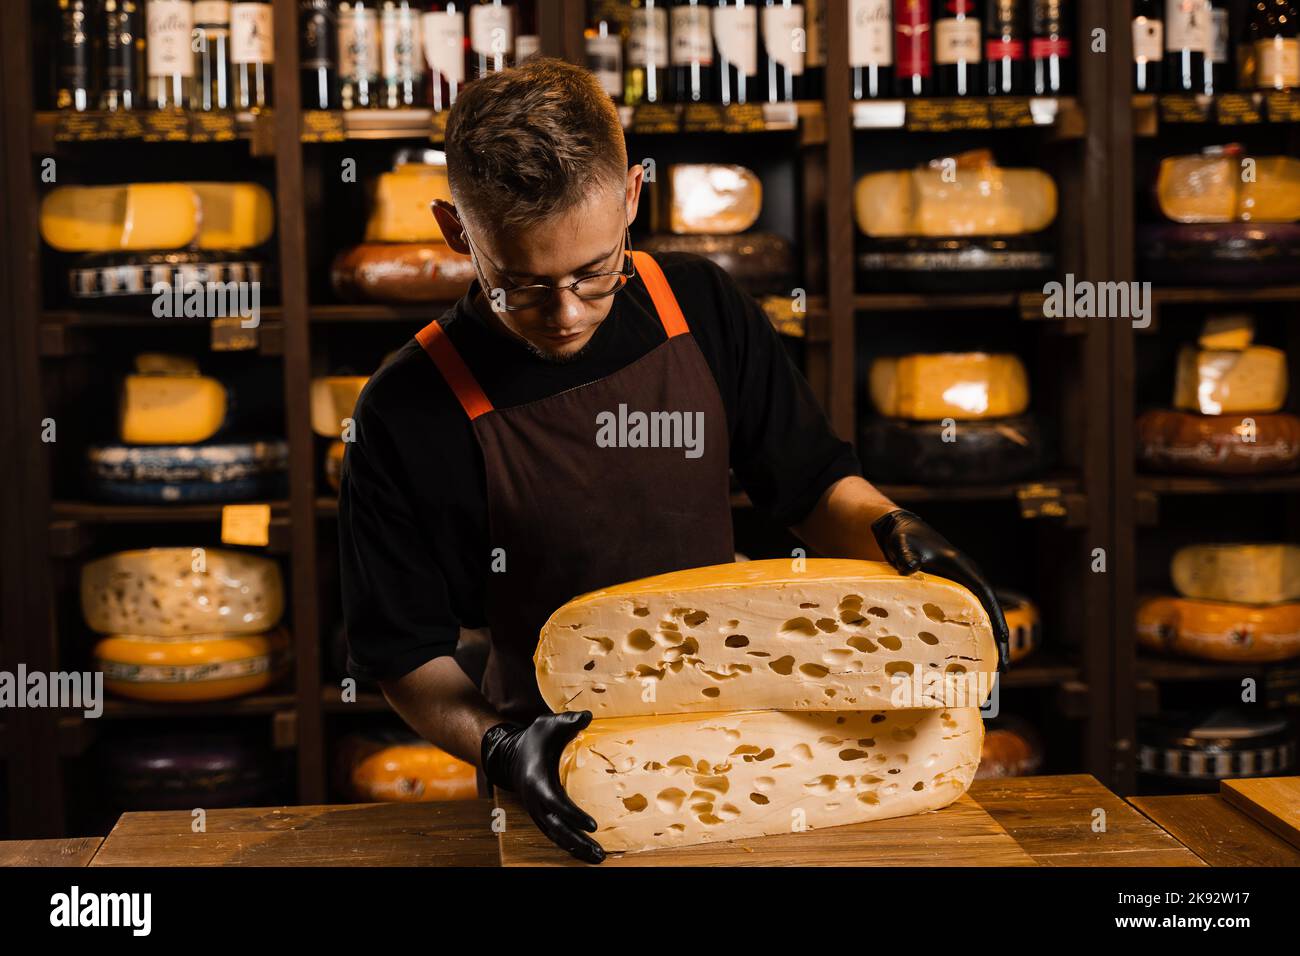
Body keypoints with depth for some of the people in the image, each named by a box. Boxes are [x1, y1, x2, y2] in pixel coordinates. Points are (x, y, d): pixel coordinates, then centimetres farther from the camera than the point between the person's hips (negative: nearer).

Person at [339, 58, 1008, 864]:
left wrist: (891, 531, -9)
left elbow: (812, 482, 10)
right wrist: (497, 744, -26)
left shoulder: (704, 312, -5)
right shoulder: (409, 414, -17)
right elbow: (406, 652, -10)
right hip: (571, 797, 2)